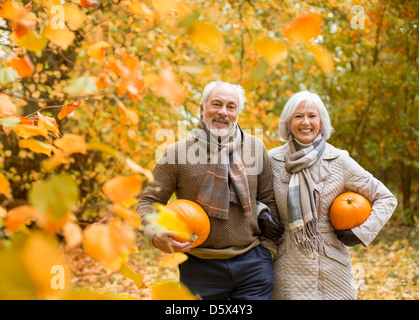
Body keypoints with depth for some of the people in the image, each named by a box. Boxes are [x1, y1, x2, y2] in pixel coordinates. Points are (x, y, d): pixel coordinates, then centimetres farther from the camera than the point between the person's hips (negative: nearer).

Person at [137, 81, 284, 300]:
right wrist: (155, 235, -20)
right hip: (200, 266, -1)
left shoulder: (256, 147, 4)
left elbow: (268, 199, 11)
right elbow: (148, 202, 0)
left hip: (252, 264, 2)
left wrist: (267, 250, 6)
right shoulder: (177, 152, -4)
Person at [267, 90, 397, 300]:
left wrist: (360, 231, -6)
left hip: (333, 267, 0)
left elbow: (385, 198, 4)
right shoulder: (273, 160, 0)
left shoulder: (339, 160, -2)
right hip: (289, 268, 0)